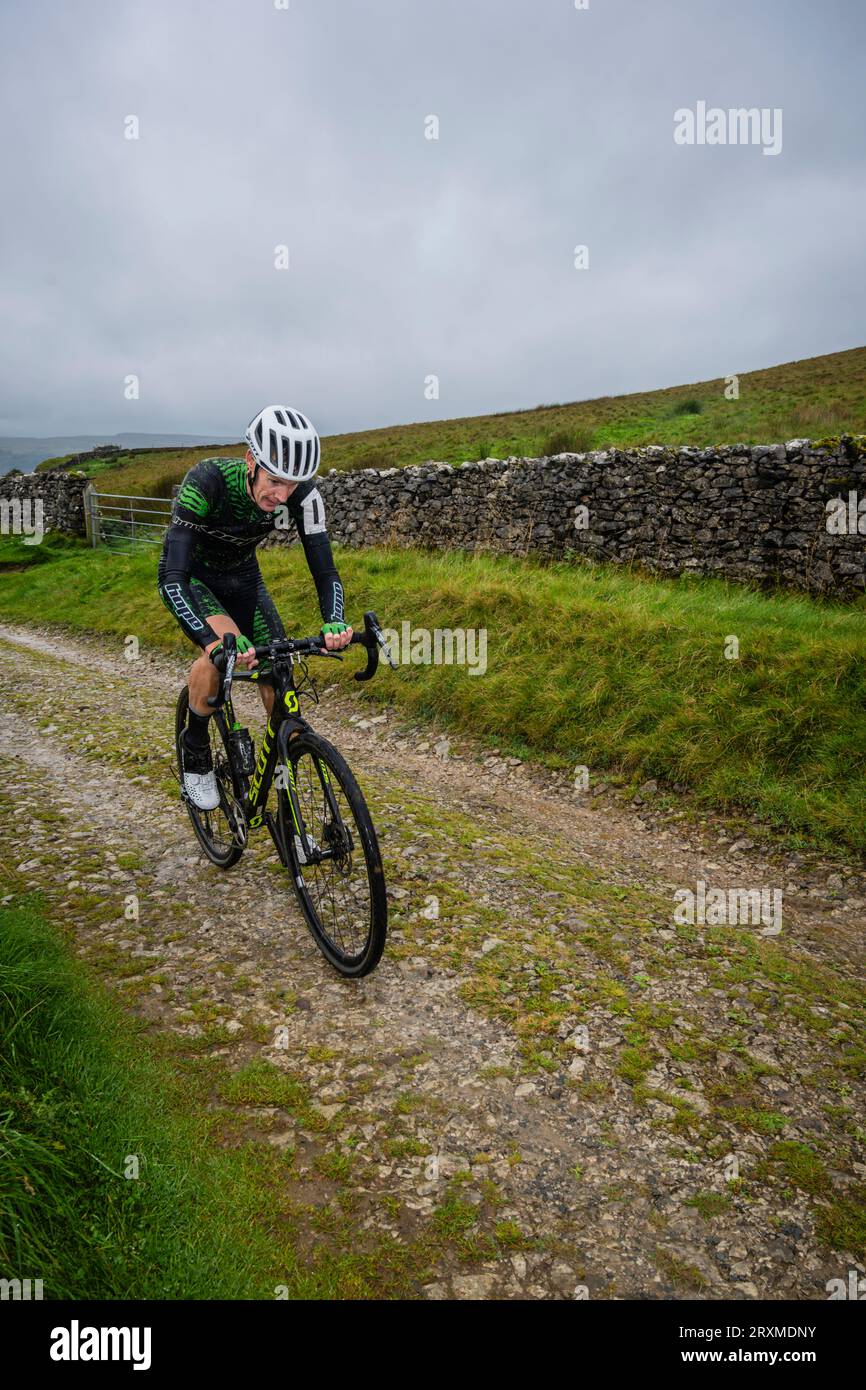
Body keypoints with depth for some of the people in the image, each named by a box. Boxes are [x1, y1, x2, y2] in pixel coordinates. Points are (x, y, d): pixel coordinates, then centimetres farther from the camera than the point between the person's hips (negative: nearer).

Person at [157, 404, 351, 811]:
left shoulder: (302, 491, -27)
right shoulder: (206, 481, -37)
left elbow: (324, 567, -24)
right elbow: (175, 577, -42)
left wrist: (335, 622, -44)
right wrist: (213, 641, -58)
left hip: (241, 575, 4)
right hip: (189, 575, -4)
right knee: (224, 648, -31)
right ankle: (194, 751, -7)